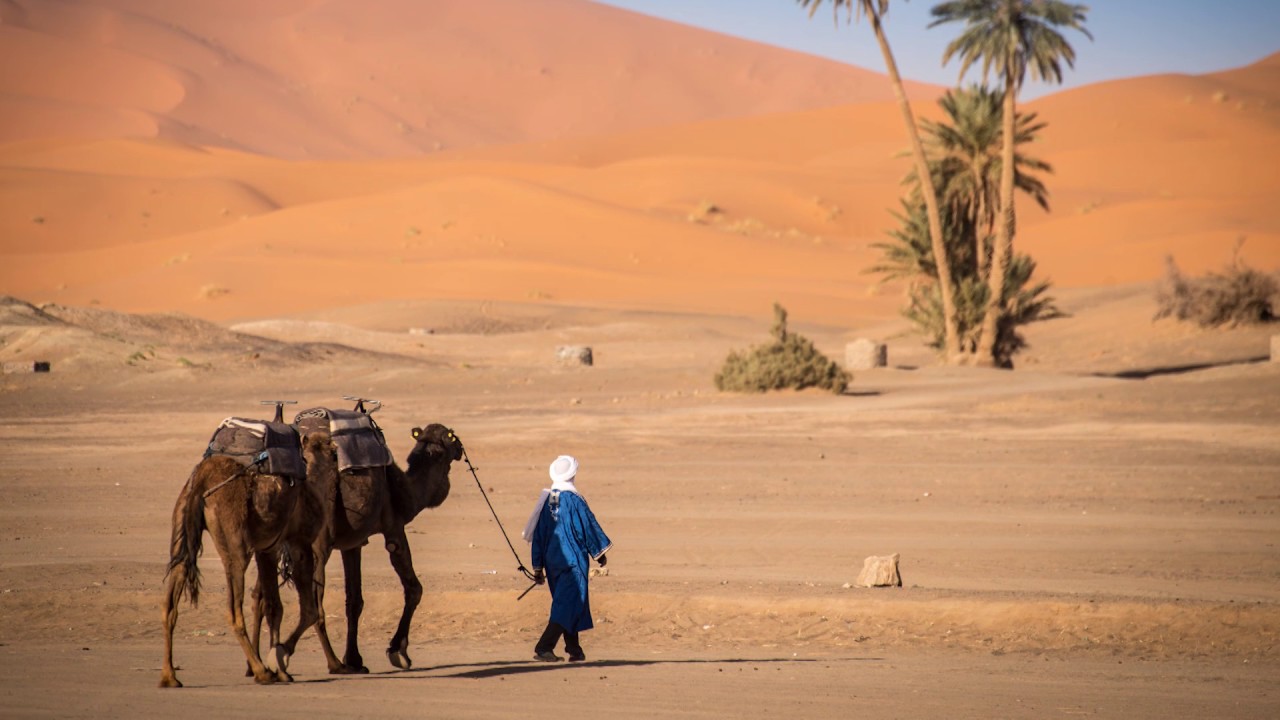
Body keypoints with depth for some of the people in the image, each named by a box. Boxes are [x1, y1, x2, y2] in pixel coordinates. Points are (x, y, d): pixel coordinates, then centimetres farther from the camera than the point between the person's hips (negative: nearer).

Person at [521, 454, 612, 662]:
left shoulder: (545, 501, 5)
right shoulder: (574, 500, -13)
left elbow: (537, 536, 9)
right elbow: (589, 528, -6)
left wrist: (538, 567, 16)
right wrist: (600, 553, 9)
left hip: (552, 562, 6)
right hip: (573, 561, -6)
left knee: (566, 605, 17)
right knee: (569, 605, -6)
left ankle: (574, 650, 20)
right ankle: (544, 647, -18)